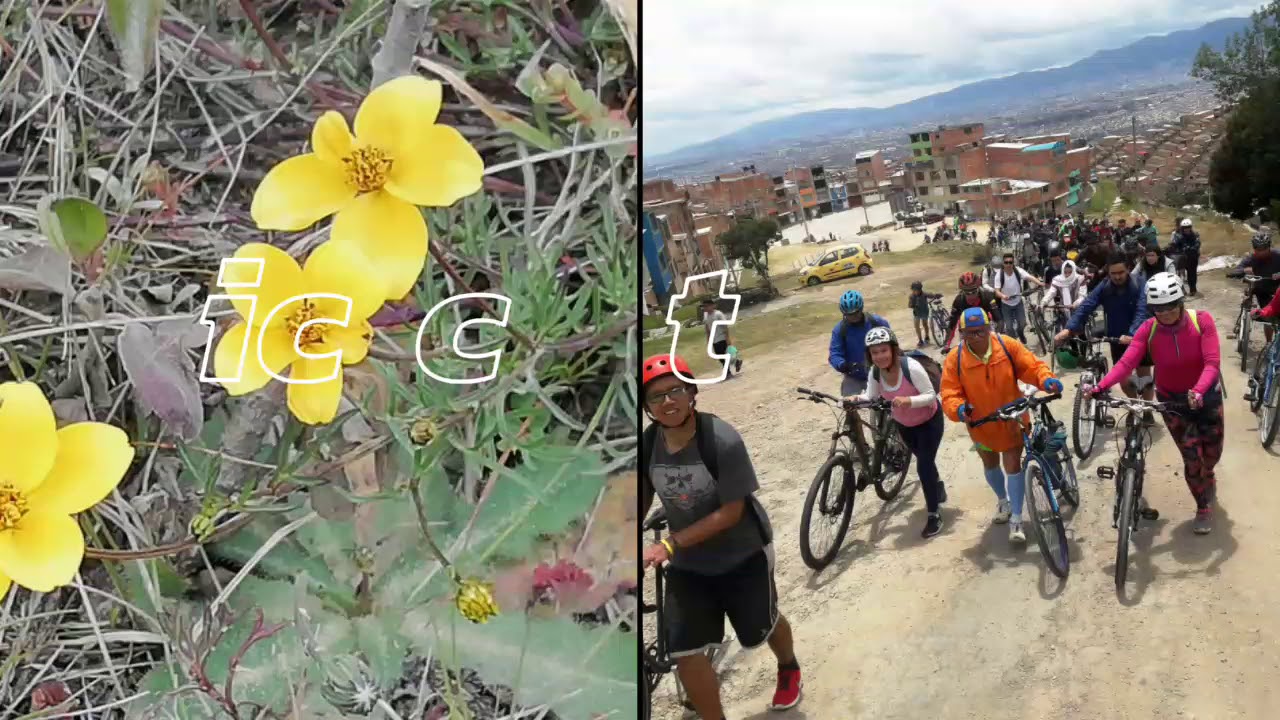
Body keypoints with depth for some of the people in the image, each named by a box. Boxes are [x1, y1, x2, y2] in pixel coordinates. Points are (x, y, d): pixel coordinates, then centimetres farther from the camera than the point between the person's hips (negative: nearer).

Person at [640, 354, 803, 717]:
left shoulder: (723, 440, -28)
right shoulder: (646, 446, -14)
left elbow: (730, 512, -25)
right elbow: (642, 502, -1)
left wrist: (669, 545, -31)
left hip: (743, 554, -3)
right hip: (688, 562, 3)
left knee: (761, 629, 19)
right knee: (685, 652, -8)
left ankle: (789, 669, 56)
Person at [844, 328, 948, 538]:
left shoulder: (911, 367, -35)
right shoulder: (875, 372, -19)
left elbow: (931, 396, -32)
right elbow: (870, 396, -13)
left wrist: (909, 400, -49)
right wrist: (857, 398, -35)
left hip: (929, 420, -6)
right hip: (904, 424, 6)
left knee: (923, 465, -11)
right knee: (924, 460, 26)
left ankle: (933, 515, 5)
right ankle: (937, 487, 55)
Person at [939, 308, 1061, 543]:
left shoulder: (1008, 346, -18)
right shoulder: (954, 359, -19)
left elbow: (1032, 366, -15)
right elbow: (949, 395, -20)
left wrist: (1047, 380, -36)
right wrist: (959, 409, -41)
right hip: (981, 423, 2)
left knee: (1013, 465, -1)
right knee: (991, 465, 23)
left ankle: (1016, 519, 11)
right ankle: (1003, 500, 51)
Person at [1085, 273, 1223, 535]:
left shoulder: (1202, 320, -23)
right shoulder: (1148, 330, -20)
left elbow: (1212, 362, -29)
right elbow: (1126, 362, -30)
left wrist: (1198, 391, -47)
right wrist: (1099, 387, -46)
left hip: (1206, 394, 0)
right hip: (1171, 398, 0)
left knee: (1211, 452, 17)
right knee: (1192, 458, -1)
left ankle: (1206, 477, 54)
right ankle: (1203, 508, 24)